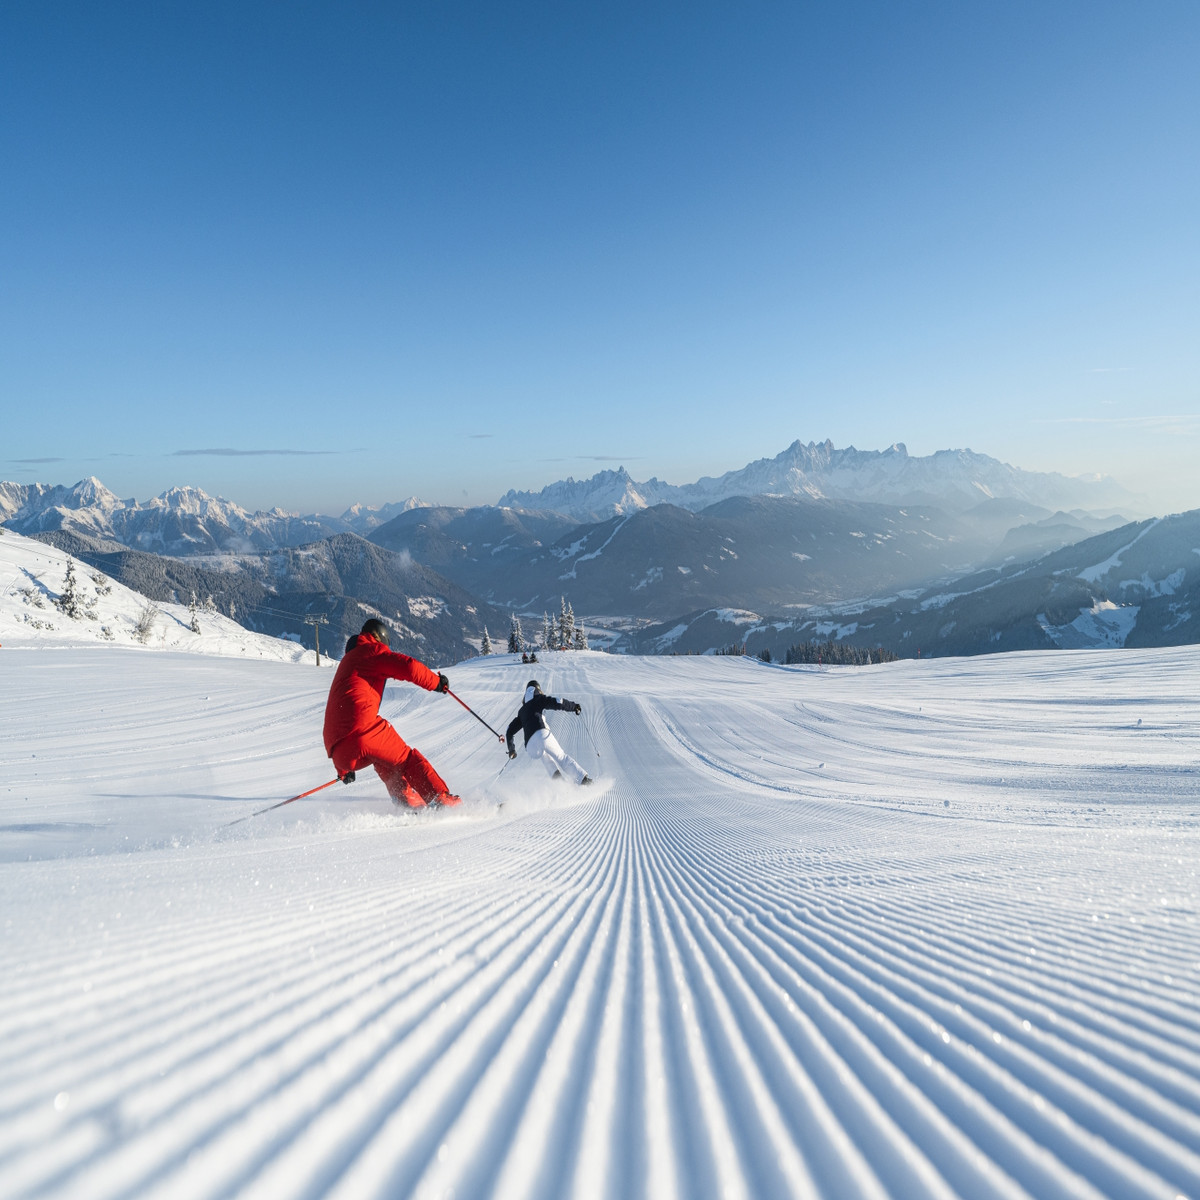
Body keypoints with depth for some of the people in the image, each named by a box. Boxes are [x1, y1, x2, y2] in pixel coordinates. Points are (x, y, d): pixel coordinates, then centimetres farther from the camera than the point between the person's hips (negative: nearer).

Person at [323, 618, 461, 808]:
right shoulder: (371, 650, 11)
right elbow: (409, 666, -9)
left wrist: (343, 769, 41)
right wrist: (436, 681, 11)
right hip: (363, 729, -8)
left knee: (383, 762, 30)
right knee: (408, 759, 7)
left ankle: (409, 804, 19)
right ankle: (443, 800, 0)